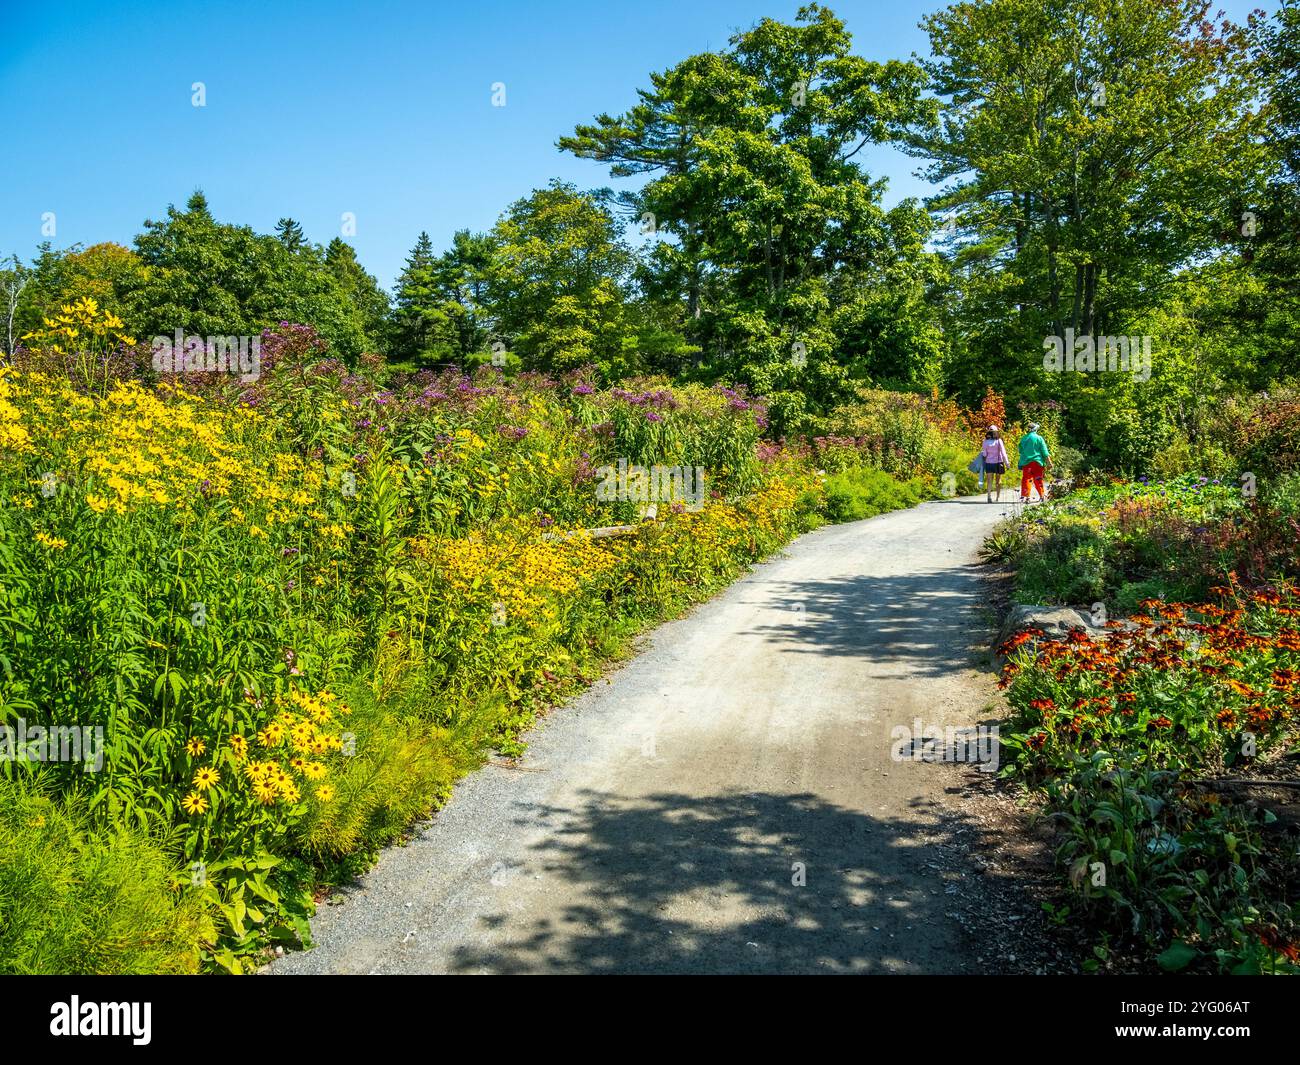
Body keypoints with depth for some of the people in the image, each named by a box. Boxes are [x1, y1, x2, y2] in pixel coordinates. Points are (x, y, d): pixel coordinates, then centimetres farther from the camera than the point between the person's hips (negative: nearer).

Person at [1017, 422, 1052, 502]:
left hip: (1026, 462, 1)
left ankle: (1024, 496, -9)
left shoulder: (1023, 438, 4)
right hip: (1037, 462, -1)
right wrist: (1048, 463, 1)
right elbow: (1045, 452, -2)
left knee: (1026, 479, 0)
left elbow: (1020, 450, 15)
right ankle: (1042, 496, 16)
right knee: (1038, 480, 8)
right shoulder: (1039, 438, -2)